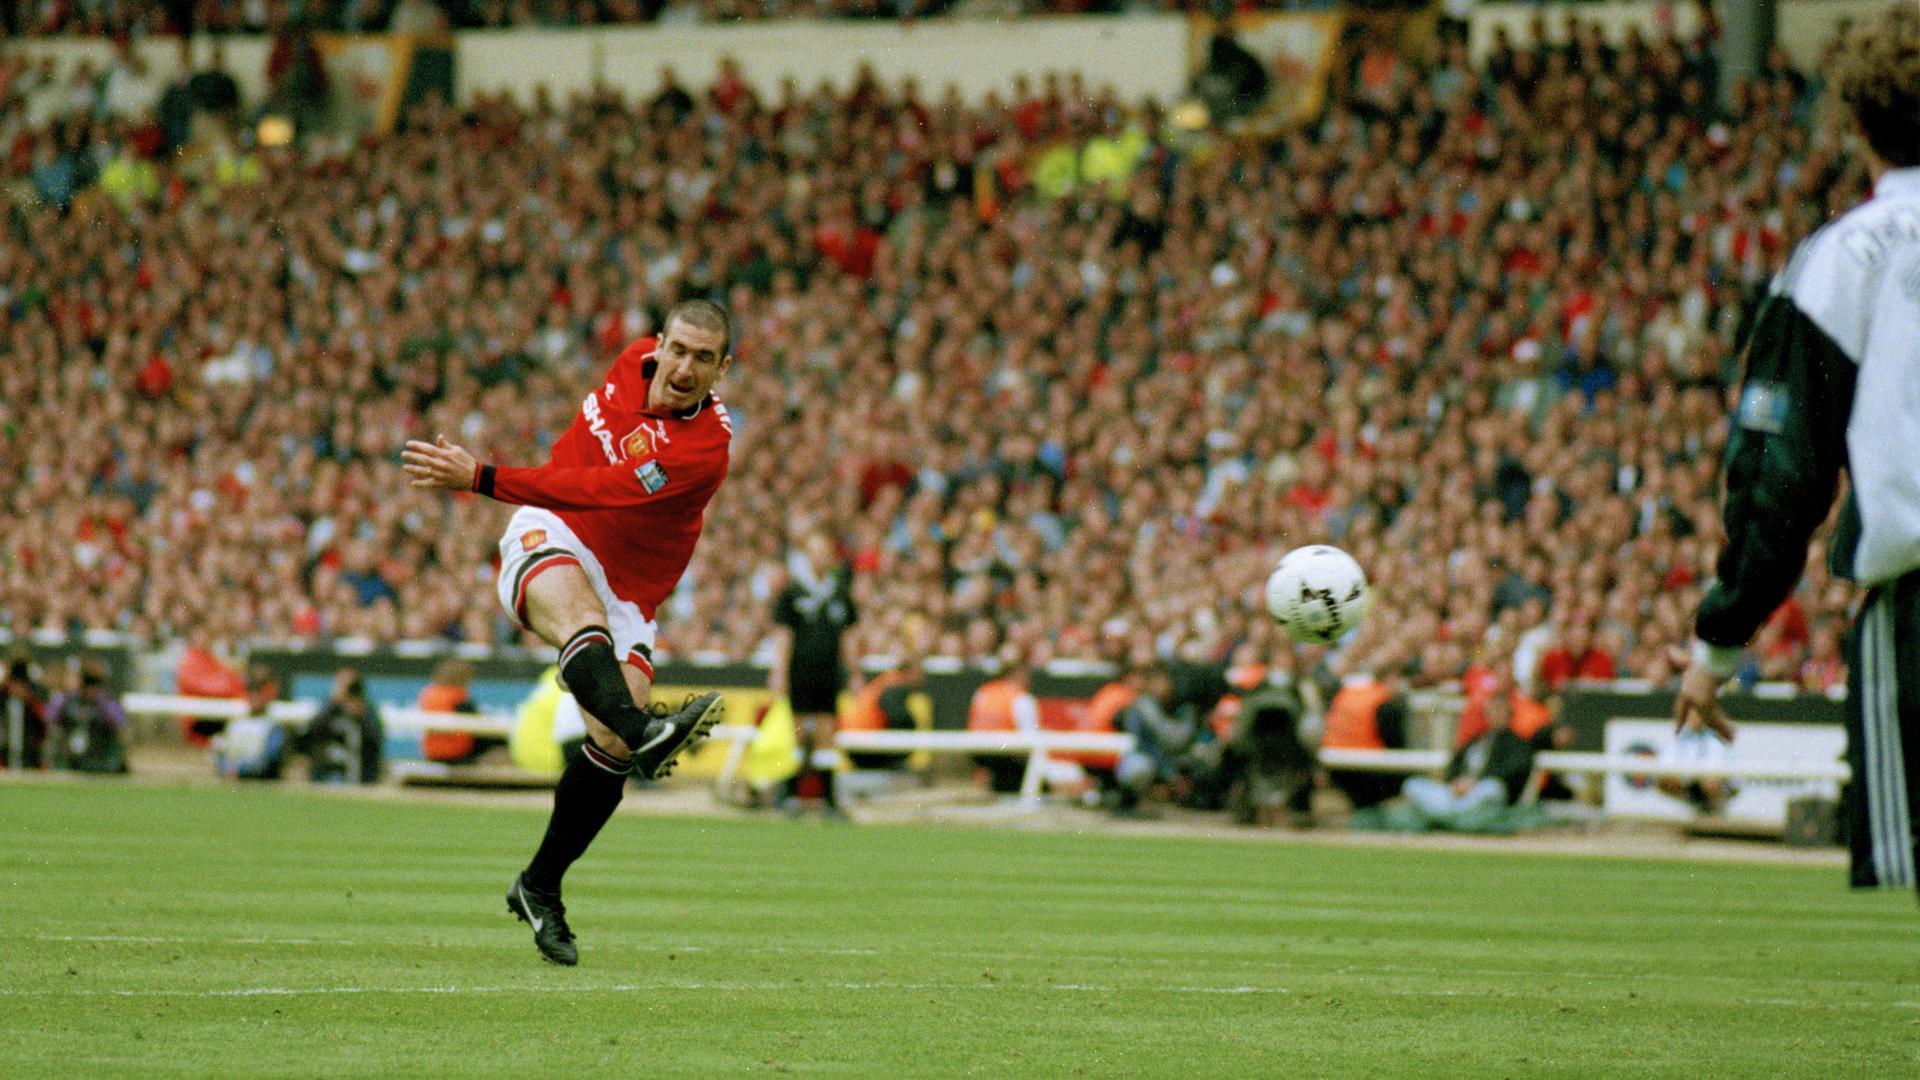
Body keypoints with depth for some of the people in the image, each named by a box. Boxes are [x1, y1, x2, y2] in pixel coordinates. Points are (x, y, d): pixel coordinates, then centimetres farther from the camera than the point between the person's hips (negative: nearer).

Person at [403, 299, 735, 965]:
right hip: (554, 540, 1)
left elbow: (598, 490, -29)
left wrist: (480, 479, -32)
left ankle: (540, 889, 8)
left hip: (629, 591, -1)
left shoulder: (706, 448, -20)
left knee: (611, 749, -13)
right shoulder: (636, 363, -2)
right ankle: (643, 732, -66)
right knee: (584, 618, -35)